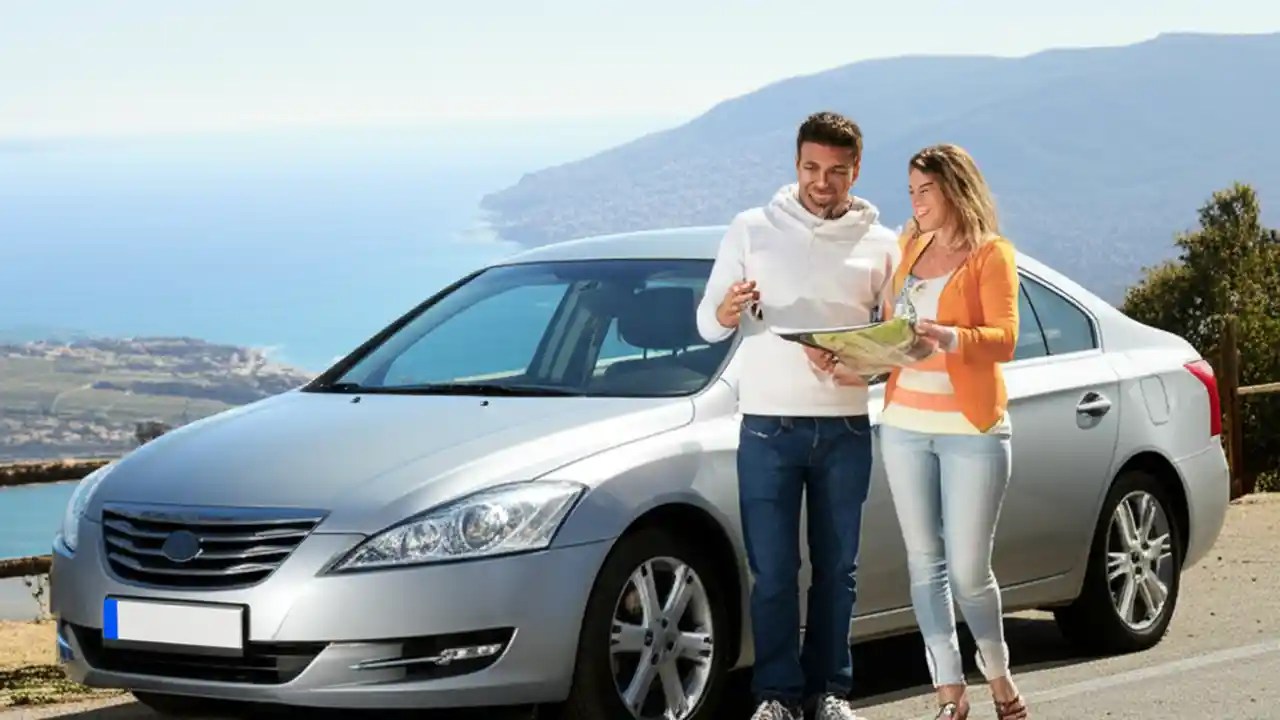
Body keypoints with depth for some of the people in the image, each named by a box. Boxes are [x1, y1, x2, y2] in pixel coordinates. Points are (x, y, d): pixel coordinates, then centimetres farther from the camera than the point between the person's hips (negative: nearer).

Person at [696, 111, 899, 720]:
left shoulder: (880, 245, 6)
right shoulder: (753, 230, 4)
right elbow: (707, 324, 4)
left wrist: (860, 366, -16)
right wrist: (727, 311, -20)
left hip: (845, 428, 1)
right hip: (768, 425, -1)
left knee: (836, 568, 5)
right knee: (772, 571, -3)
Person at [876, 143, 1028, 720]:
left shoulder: (991, 254, -2)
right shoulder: (909, 250, 15)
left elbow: (1004, 341, -13)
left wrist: (951, 338, -31)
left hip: (972, 429, -5)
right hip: (905, 425, 5)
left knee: (967, 569, -5)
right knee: (925, 562, 2)